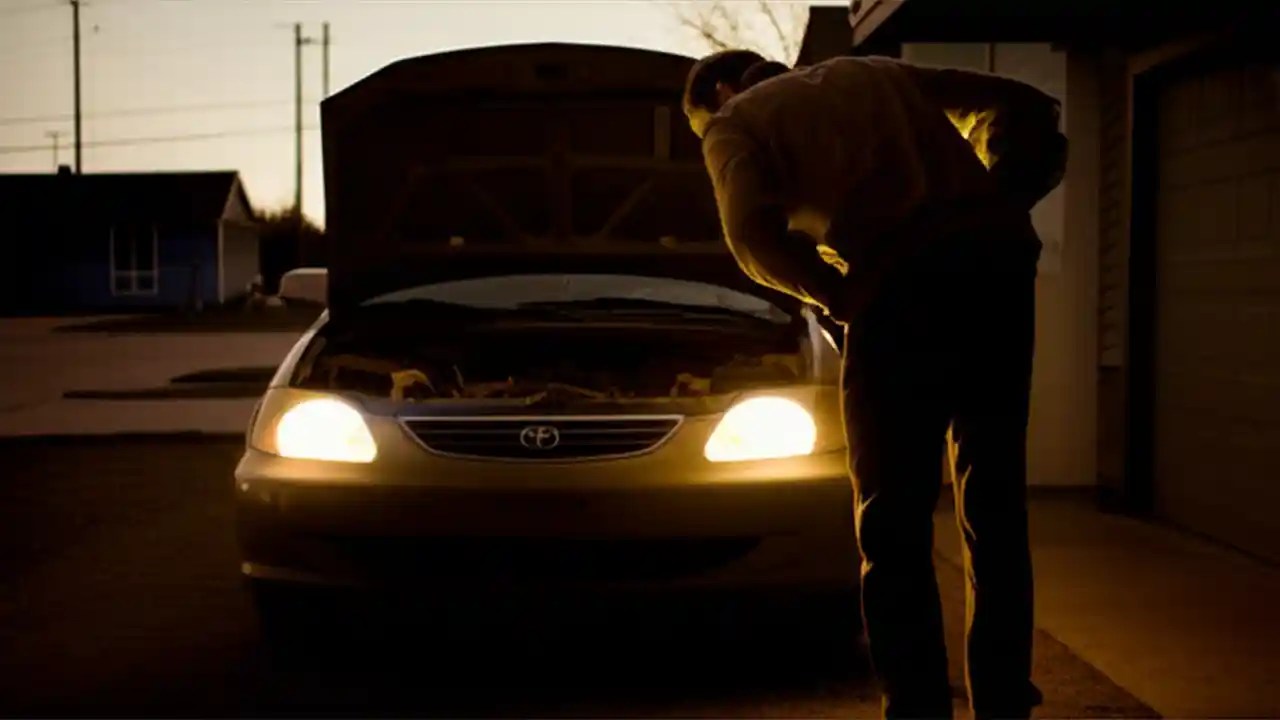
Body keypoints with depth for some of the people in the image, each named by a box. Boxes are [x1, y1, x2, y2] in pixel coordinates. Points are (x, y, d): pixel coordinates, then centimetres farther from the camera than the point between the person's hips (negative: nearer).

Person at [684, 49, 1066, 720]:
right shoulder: (877, 72, 33)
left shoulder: (734, 122, 16)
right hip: (1000, 260, 5)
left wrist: (840, 295, 8)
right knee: (996, 505, 15)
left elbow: (752, 232, -5)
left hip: (904, 279, -5)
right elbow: (1024, 106, 26)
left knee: (895, 522, 6)